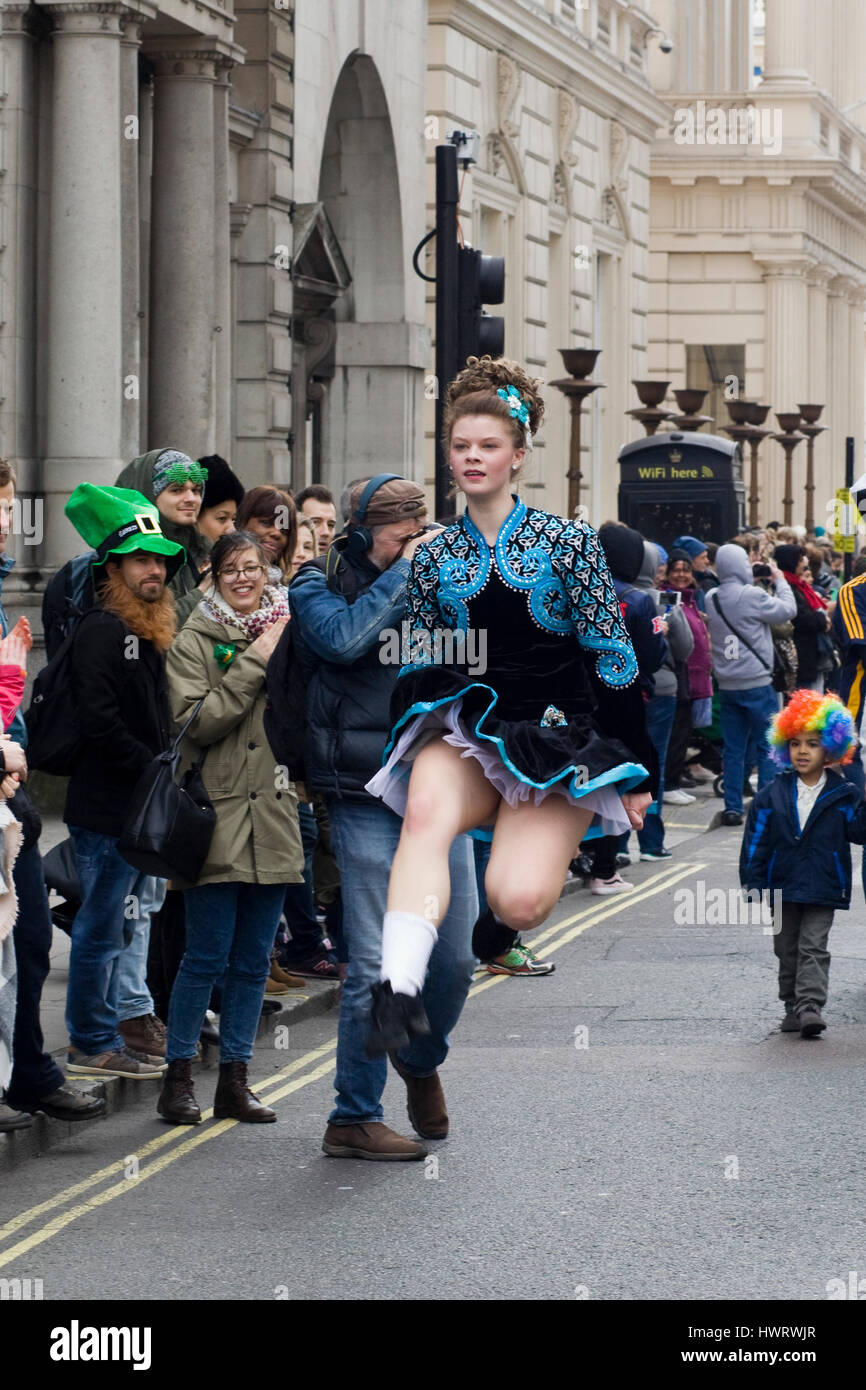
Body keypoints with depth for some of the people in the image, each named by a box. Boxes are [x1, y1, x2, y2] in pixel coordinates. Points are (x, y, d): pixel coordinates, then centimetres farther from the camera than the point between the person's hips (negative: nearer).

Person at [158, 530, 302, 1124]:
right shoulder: (196, 640, -2)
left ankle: (235, 1080, 15)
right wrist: (254, 664, -15)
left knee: (254, 959, 8)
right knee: (207, 957, -5)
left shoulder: (286, 629, 13)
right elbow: (195, 721, -14)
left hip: (274, 816, 5)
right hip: (217, 815, -5)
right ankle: (179, 1077, 4)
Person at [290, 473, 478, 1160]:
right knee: (377, 968, -4)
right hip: (368, 802, -5)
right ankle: (355, 1117, 7)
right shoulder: (320, 588, -1)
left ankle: (422, 1060, 37)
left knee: (455, 958, 7)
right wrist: (401, 575, -14)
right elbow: (344, 639, -22)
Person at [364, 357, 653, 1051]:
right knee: (425, 810, -34)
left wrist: (635, 772, 1)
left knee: (519, 901, -23)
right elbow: (421, 665, 19)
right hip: (466, 728, 2)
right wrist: (410, 755, 17)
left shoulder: (568, 542, 0)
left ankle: (505, 914, 17)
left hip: (560, 735, -2)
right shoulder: (434, 557, 10)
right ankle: (399, 991, -44)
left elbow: (613, 658, 1)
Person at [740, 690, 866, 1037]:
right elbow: (756, 841, 2)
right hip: (783, 886, 3)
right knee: (787, 949, 10)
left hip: (823, 888, -2)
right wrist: (754, 884, -2)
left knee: (813, 947, -9)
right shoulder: (773, 794, 1)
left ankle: (810, 1006, -15)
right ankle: (792, 1007, 20)